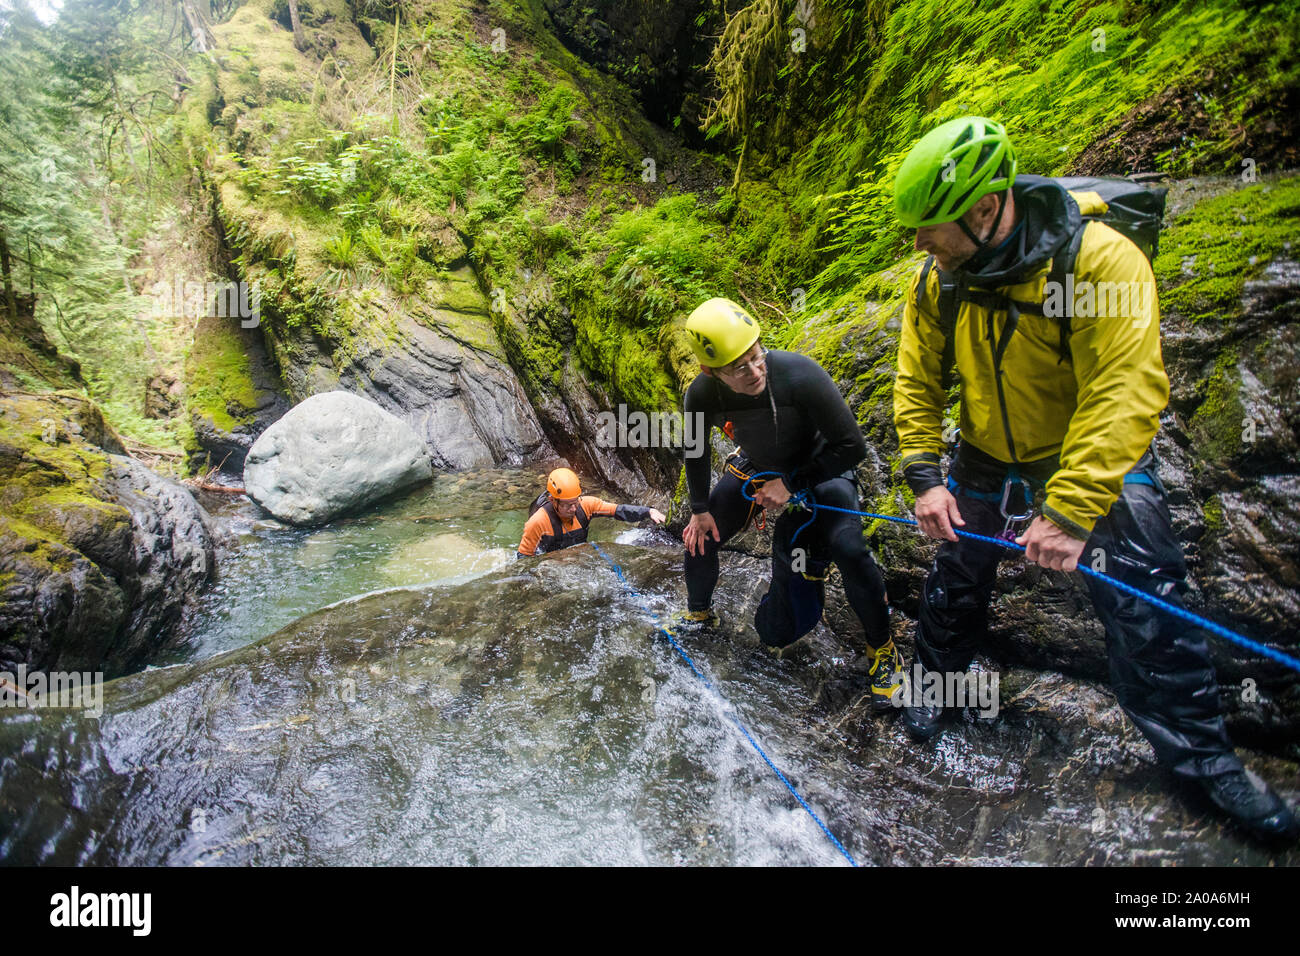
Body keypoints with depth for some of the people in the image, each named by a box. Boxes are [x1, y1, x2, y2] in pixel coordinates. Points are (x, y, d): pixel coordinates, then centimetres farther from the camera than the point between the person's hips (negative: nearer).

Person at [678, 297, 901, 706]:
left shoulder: (800, 376, -37)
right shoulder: (702, 395, -25)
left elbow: (852, 446, -27)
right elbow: (694, 451, -2)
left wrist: (791, 485, -24)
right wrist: (700, 509, 3)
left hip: (818, 469, -4)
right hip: (754, 469, 4)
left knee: (850, 552, -27)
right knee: (699, 539, 4)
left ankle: (882, 648, -1)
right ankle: (700, 612, 35)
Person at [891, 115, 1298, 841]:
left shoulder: (1102, 261, -28)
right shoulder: (939, 283, -12)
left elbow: (1126, 395, -33)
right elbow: (918, 383, -5)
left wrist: (1070, 510, -37)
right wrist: (925, 477, -14)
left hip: (1095, 462, -4)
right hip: (986, 461, 4)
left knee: (1147, 610, -3)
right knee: (955, 585, 12)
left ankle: (1204, 756, 18)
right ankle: (938, 684, 39)